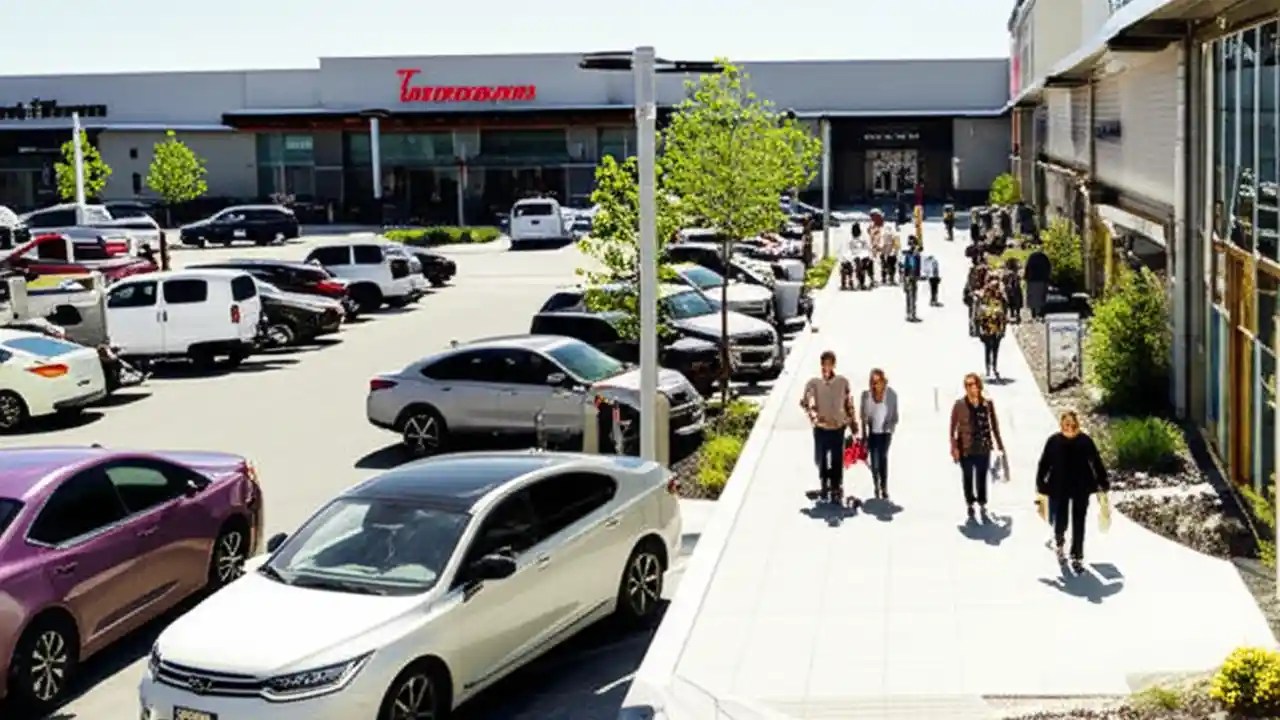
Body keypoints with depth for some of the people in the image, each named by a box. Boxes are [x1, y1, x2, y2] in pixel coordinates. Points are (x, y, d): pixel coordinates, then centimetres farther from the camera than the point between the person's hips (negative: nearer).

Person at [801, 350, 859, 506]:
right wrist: (813, 415, -24)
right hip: (821, 428, 0)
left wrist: (853, 423, 10)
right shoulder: (813, 382, -7)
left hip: (838, 427, 0)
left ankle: (836, 489, 13)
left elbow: (849, 404, 7)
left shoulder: (843, 382, -2)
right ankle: (824, 487, 26)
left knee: (837, 460, 3)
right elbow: (804, 401, -7)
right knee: (821, 459, 10)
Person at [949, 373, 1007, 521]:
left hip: (983, 448, 1)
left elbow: (994, 425, 7)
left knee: (982, 478, 10)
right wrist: (954, 448, -9)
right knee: (968, 478, 12)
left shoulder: (988, 404, -2)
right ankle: (970, 505, 26)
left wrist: (999, 444, 11)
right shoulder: (959, 405, -7)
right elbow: (953, 427, -4)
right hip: (966, 449, -1)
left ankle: (982, 505, 23)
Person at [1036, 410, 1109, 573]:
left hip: (1081, 488, 0)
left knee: (1079, 523, 6)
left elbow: (1096, 462, 0)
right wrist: (1040, 485, -2)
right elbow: (1044, 464, -2)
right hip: (1059, 489, 0)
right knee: (1060, 521, 5)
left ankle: (1077, 557, 21)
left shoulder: (1085, 441, -7)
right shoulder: (1053, 441, -8)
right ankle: (1059, 543, 39)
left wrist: (1103, 484, 0)